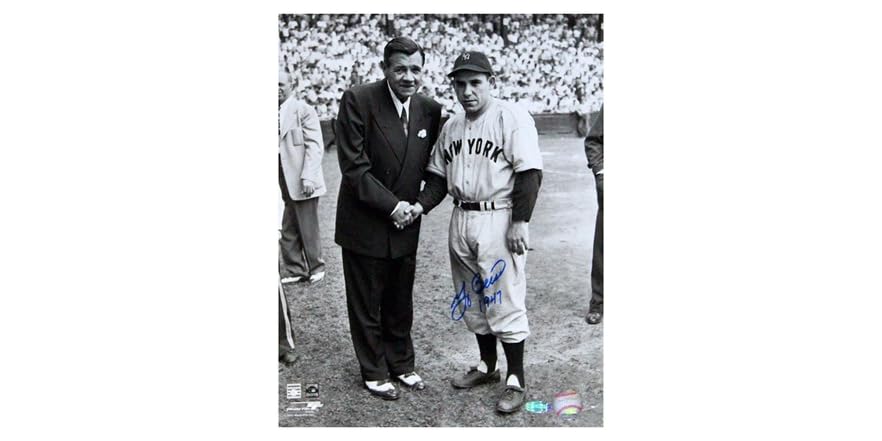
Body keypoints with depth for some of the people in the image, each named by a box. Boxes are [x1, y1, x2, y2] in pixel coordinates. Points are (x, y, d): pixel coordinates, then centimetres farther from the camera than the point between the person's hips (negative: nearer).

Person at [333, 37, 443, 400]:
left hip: (405, 224, 4)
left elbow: (432, 168, 7)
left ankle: (401, 363, 37)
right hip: (365, 225, -4)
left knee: (400, 303, 18)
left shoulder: (430, 110, -1)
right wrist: (391, 205, -17)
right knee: (366, 305, 10)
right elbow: (353, 166, -17)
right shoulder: (358, 101, -15)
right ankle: (374, 371, 28)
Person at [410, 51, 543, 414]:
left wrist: (520, 222, -18)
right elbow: (439, 176, 15)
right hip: (461, 221, 7)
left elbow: (530, 173, -14)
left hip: (499, 221, -7)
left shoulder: (512, 118, -9)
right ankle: (487, 366, 34)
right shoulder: (451, 126, 12)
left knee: (504, 301, -2)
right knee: (472, 299, 16)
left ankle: (516, 380, 12)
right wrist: (421, 206, -2)